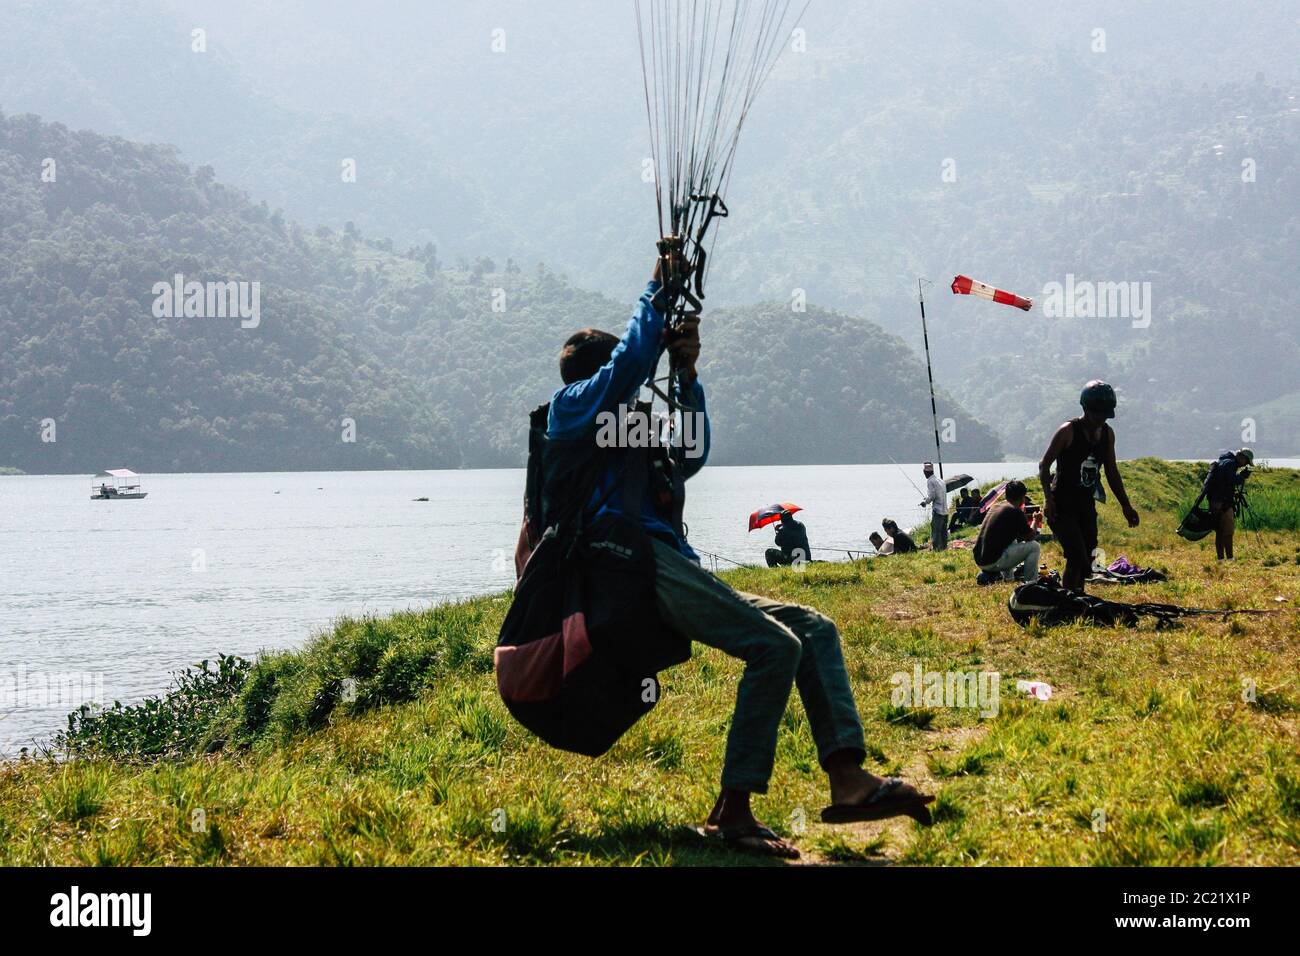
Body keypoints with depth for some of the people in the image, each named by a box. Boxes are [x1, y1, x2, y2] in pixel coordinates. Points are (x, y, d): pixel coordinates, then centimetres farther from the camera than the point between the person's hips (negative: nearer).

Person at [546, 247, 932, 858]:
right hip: (636, 562, -10)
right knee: (775, 644, -24)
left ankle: (847, 778, -14)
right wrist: (658, 292, 4)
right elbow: (628, 366, -6)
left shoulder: (628, 439, 33)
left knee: (814, 628, 2)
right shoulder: (570, 406, 9)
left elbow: (691, 455, 30)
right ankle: (730, 813, -26)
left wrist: (687, 375, 20)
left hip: (672, 570, 10)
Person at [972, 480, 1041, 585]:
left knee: (1013, 542, 36)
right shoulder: (1016, 512, -10)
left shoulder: (995, 507, 14)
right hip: (993, 561, -9)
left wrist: (1024, 517, 35)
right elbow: (1029, 537, 1)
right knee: (1034, 546, 2)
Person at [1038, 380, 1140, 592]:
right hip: (1062, 505, -6)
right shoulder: (1068, 431, -12)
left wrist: (1126, 506, 14)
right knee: (1077, 559, -17)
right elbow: (1044, 465, -8)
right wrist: (1048, 499, -20)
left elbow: (1111, 472, 18)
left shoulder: (1107, 434, 7)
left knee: (1086, 561, 6)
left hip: (1086, 505, 7)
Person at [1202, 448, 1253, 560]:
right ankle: (1229, 558, -11)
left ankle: (1221, 558, 13)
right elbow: (1234, 481, -21)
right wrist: (1243, 476, -5)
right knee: (1228, 531, -9)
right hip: (1222, 503, -10)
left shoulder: (1224, 462, 19)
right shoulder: (1229, 464, -12)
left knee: (1220, 532, 11)